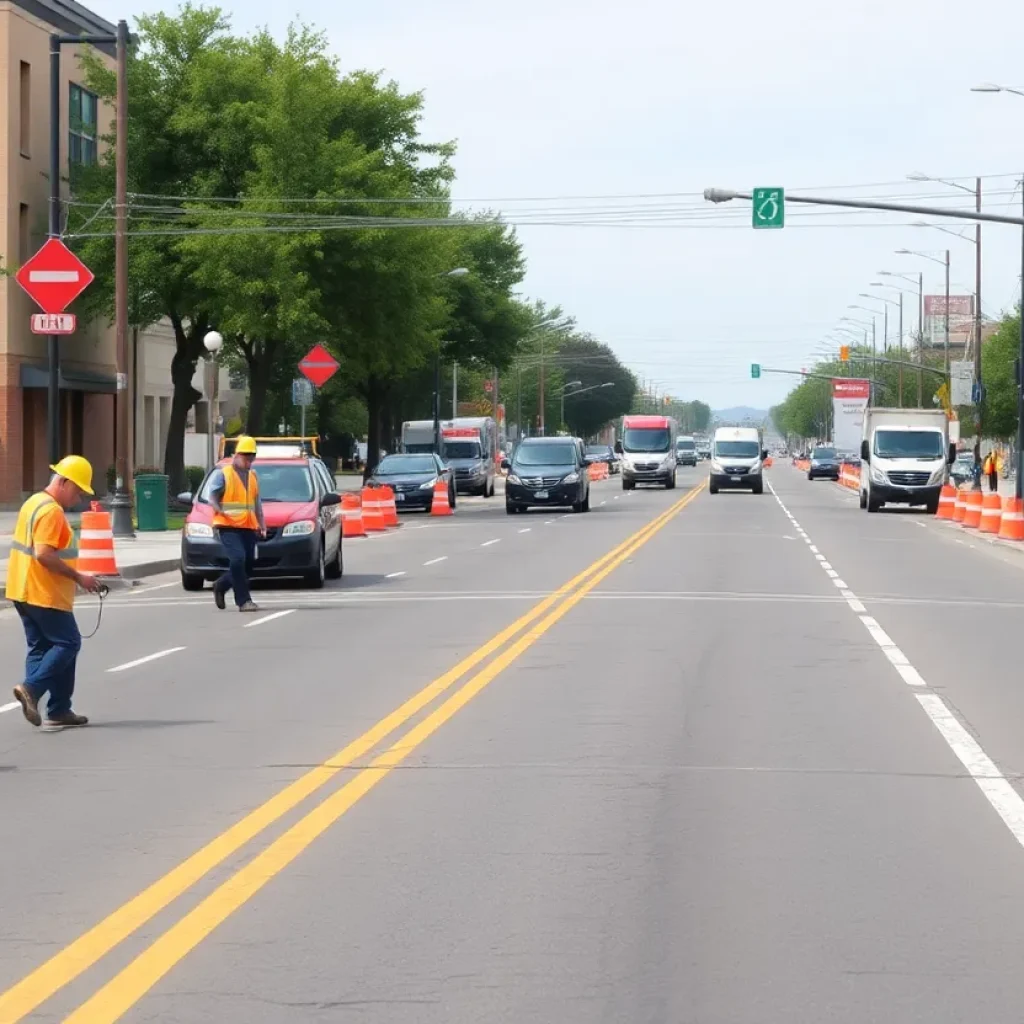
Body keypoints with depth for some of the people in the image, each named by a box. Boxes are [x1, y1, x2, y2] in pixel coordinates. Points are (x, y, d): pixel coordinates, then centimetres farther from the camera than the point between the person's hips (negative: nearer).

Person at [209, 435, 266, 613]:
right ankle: (244, 601, -15)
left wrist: (262, 524, 16)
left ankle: (221, 586, 30)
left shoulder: (253, 476, 19)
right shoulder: (222, 474, 0)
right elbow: (212, 499, -4)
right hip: (228, 527, -6)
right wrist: (221, 512, -21)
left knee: (248, 564, 6)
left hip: (248, 527, 6)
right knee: (238, 559, -19)